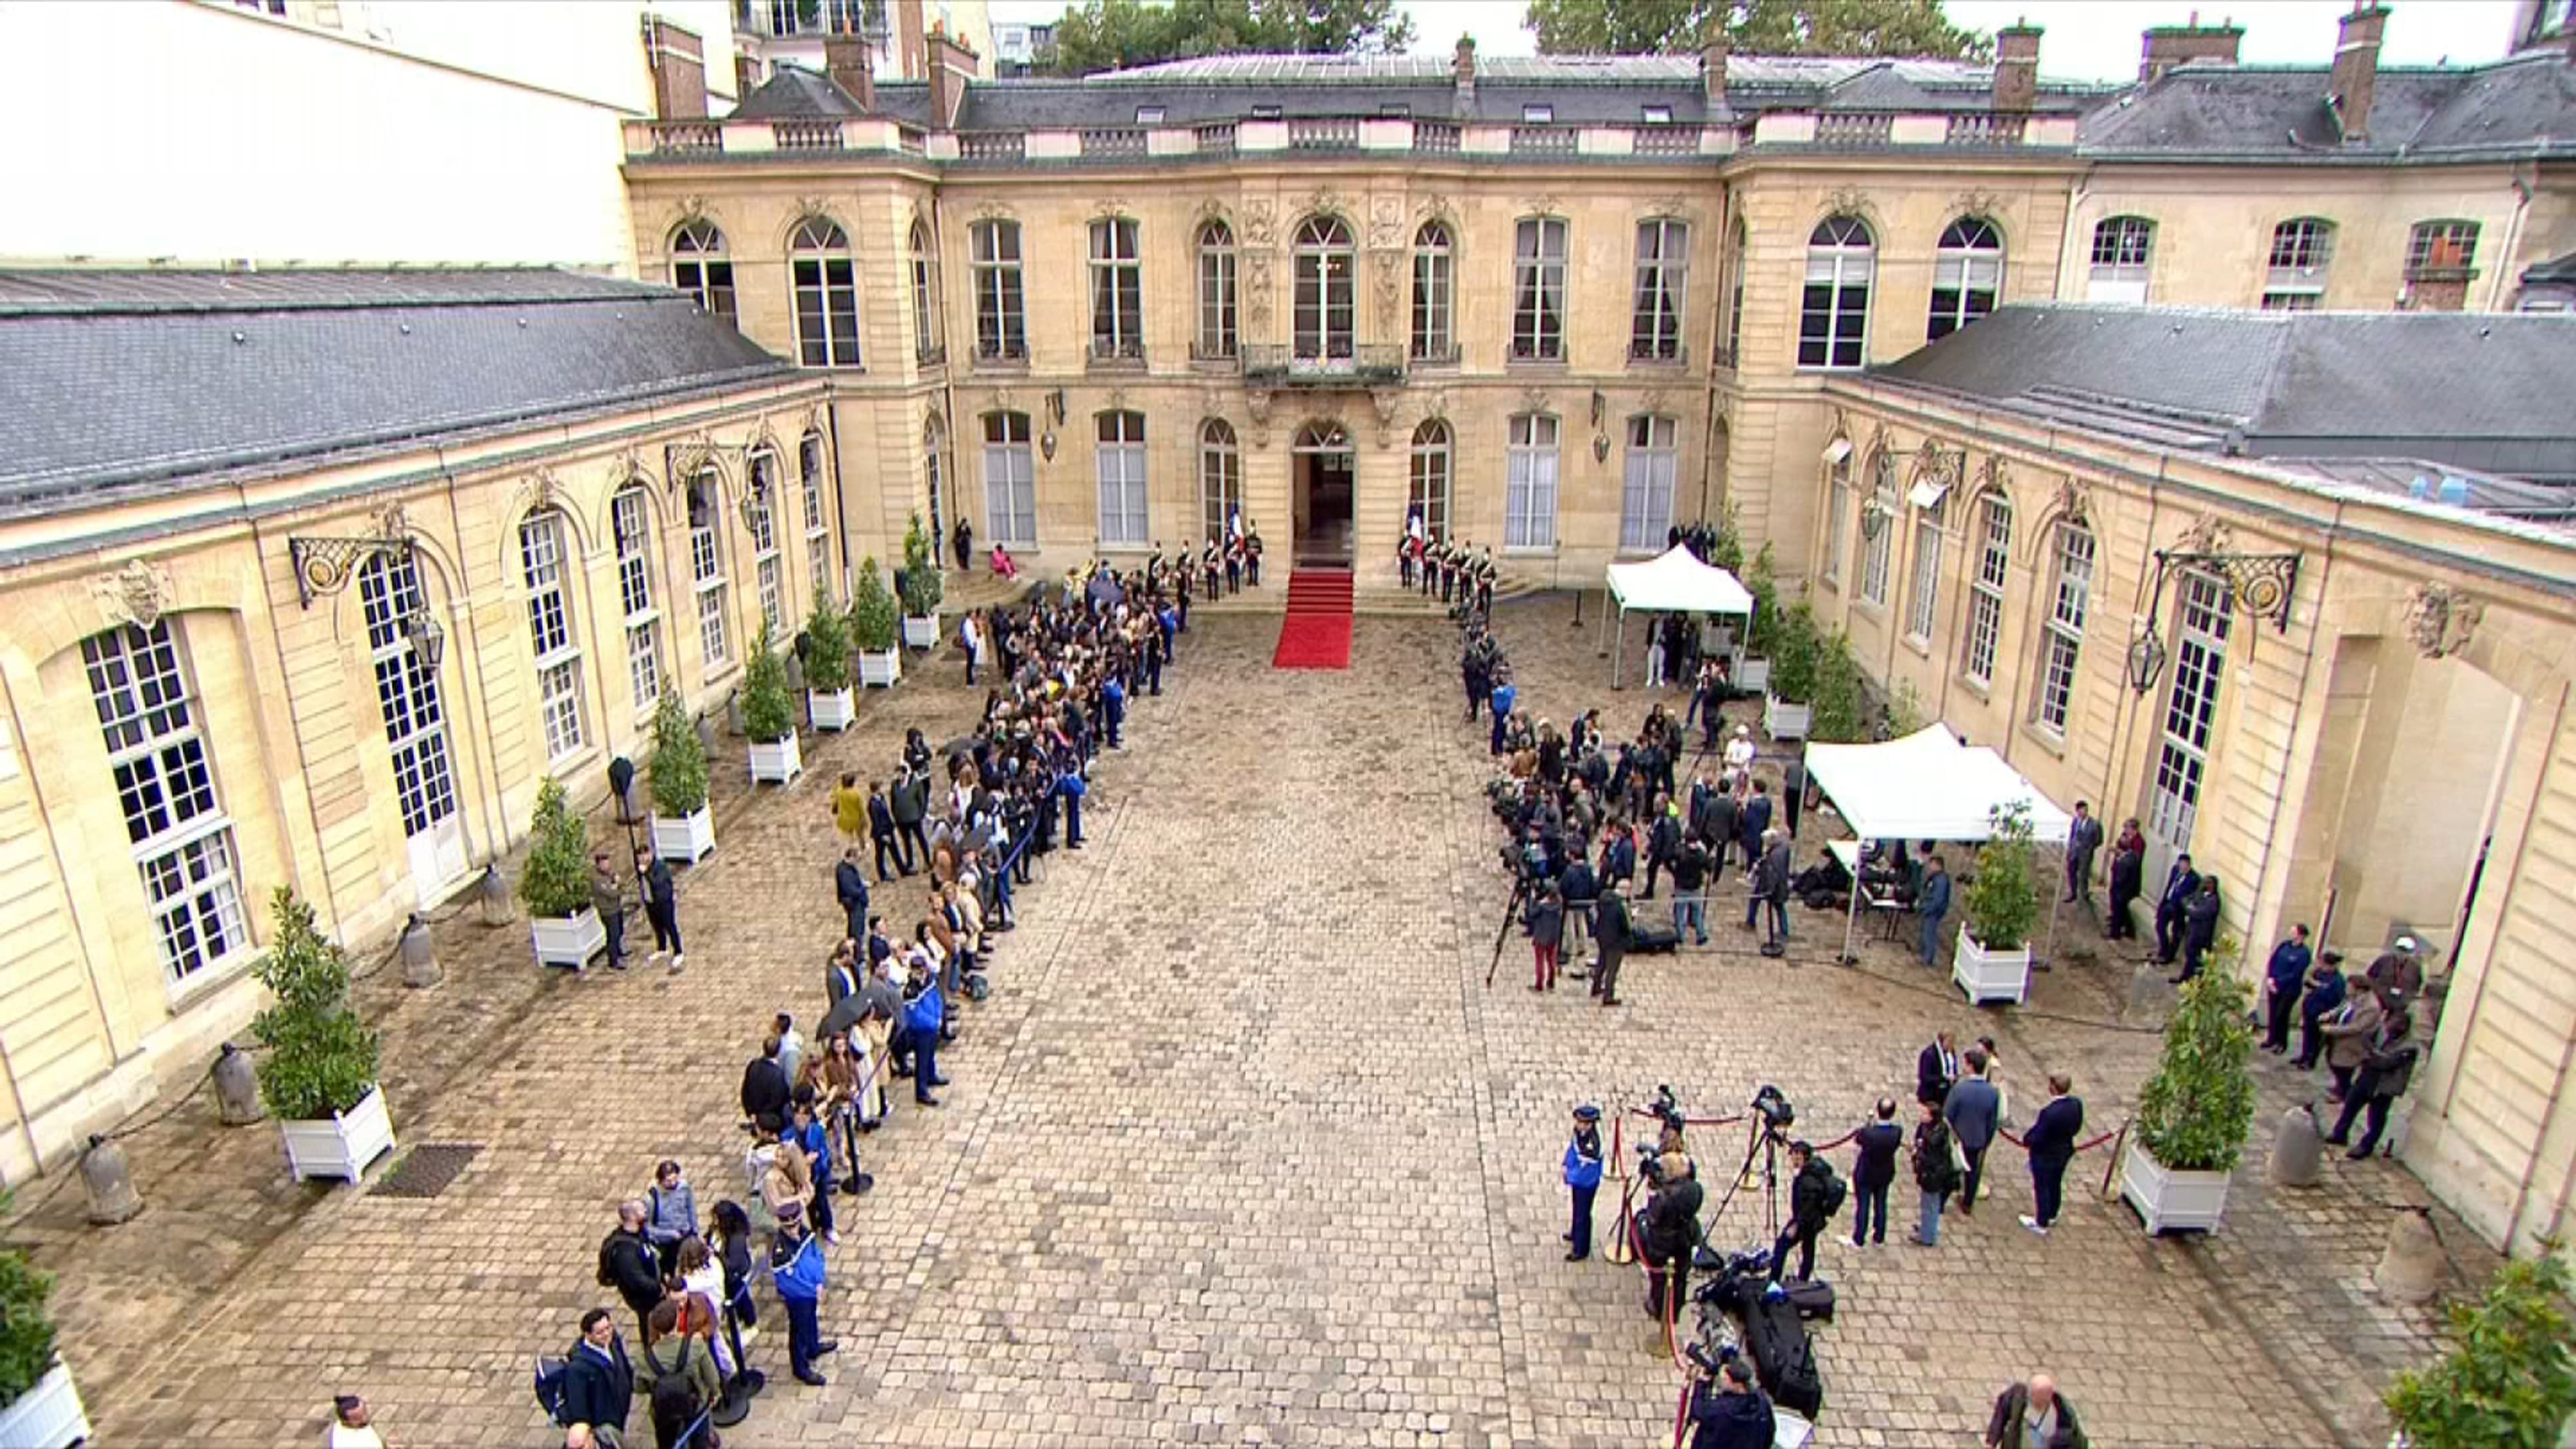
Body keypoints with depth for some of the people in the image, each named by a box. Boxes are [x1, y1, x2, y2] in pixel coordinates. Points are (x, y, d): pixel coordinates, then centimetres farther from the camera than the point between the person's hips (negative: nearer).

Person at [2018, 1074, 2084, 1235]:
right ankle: (2051, 1215, 49)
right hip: (2064, 1152, 7)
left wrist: (2026, 1139, -7)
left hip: (2045, 1157, -7)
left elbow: (2036, 1138, -28)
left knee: (2041, 1188, 15)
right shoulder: (2077, 1104, -18)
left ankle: (2041, 1224, 33)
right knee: (2055, 1185, 28)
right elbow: (2076, 1128, -1)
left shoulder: (2049, 1113, -39)